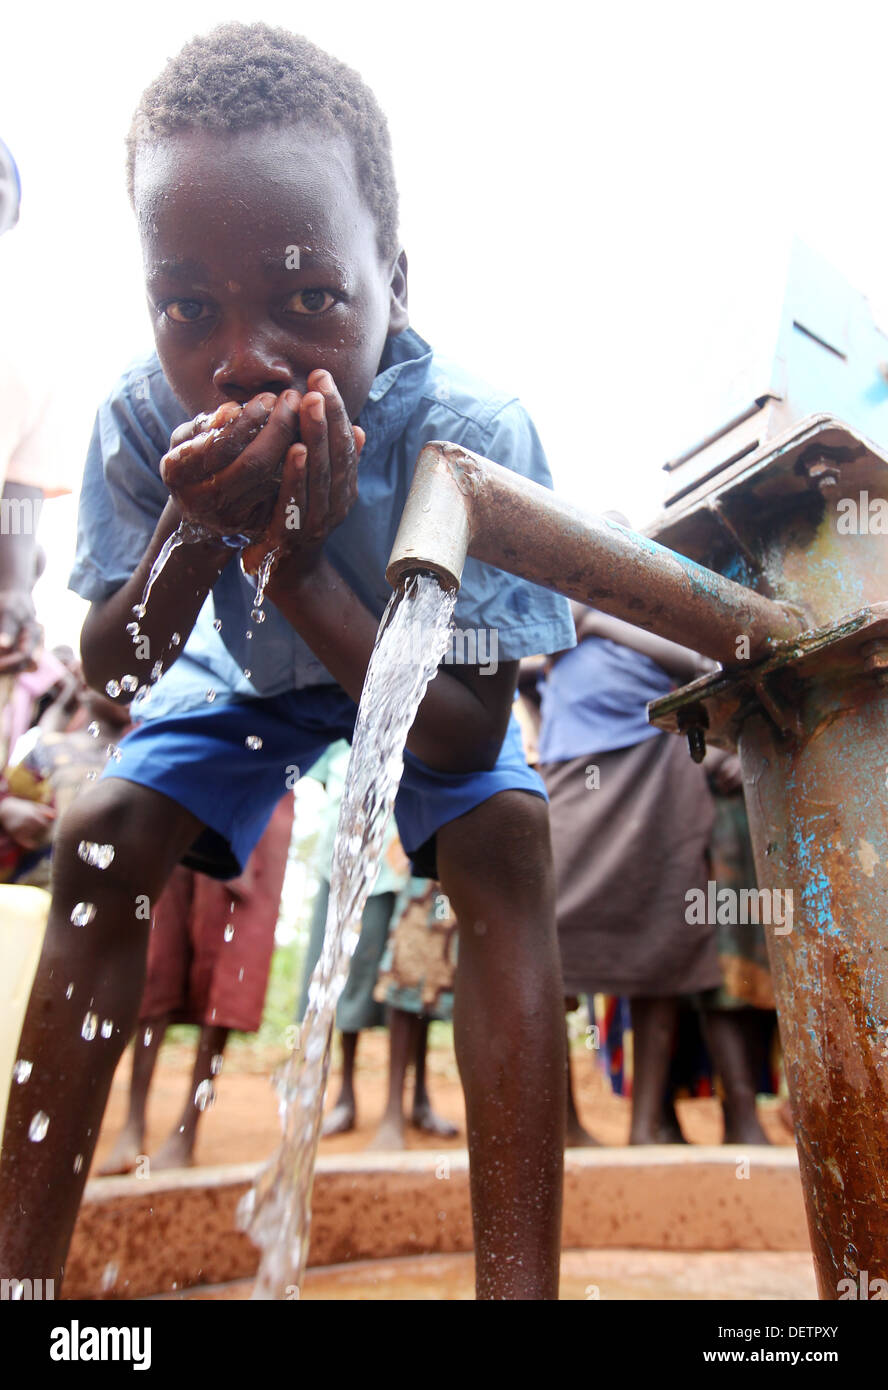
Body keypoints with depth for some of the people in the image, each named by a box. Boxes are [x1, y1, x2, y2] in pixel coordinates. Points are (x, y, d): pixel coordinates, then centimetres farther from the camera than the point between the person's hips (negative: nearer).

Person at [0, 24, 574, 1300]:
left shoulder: (474, 435, -35)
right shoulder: (142, 420, -25)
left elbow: (466, 737, -33)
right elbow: (108, 675, -20)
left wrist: (301, 566, -44)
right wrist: (192, 533, -38)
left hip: (423, 677, -2)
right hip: (244, 670, 3)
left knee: (506, 839, -28)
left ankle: (519, 1272, -16)